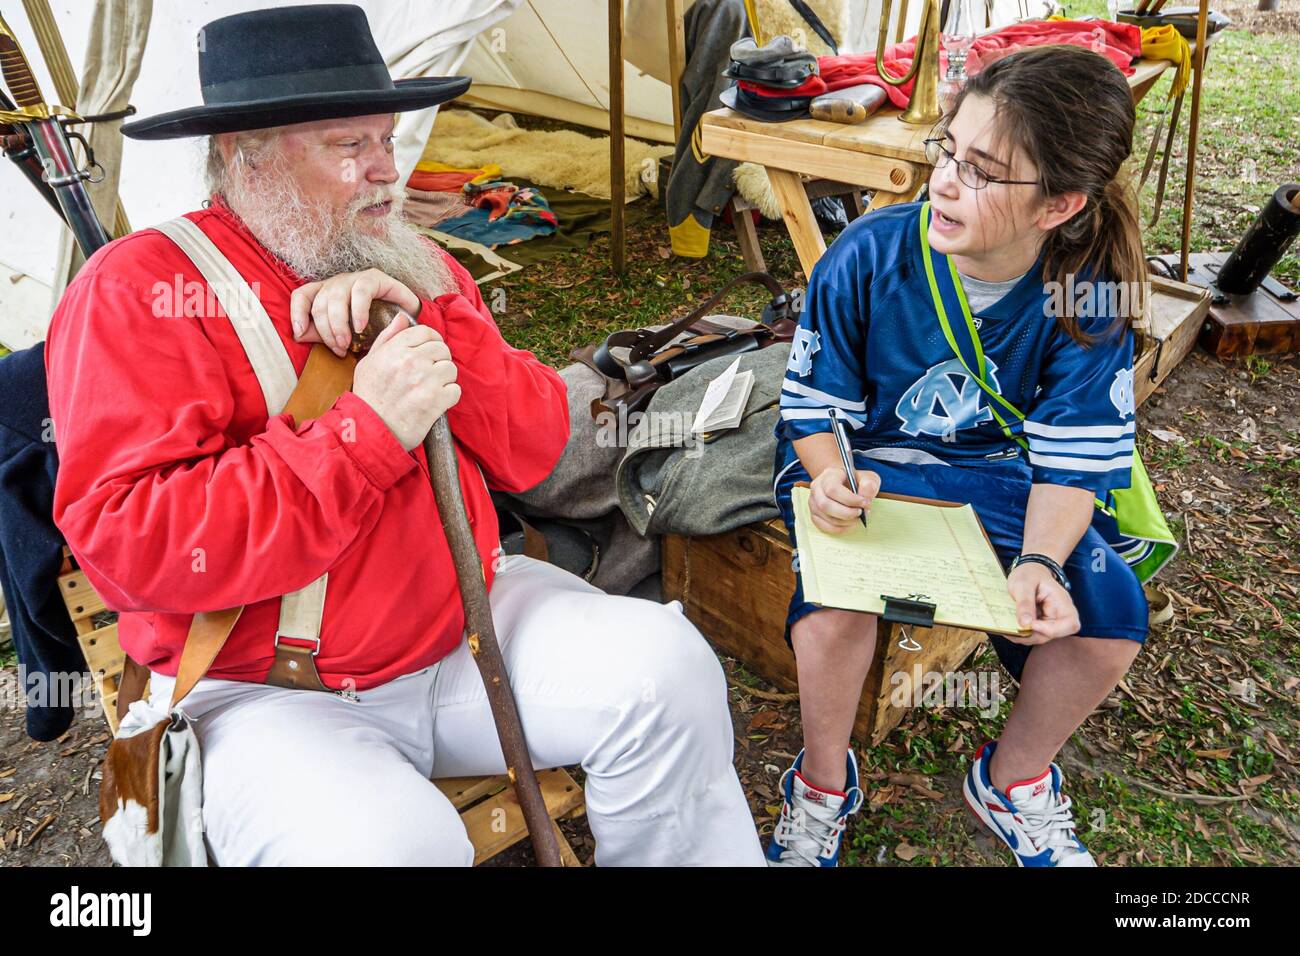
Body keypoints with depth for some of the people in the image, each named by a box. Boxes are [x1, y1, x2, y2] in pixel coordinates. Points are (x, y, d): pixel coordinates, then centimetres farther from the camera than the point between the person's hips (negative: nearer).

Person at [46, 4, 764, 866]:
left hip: (467, 618, 5)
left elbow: (534, 454, 0)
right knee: (392, 842, -31)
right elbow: (127, 542, -21)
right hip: (268, 692, -4)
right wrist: (367, 428, -25)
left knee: (665, 667, -14)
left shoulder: (411, 269, 8)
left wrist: (434, 313, -16)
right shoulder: (138, 293, -9)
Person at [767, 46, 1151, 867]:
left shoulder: (1086, 293, -14)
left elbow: (1075, 457, -11)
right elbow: (814, 405, -9)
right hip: (861, 465, -2)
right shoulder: (870, 255, -18)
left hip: (995, 475, 3)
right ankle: (823, 787, 2)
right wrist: (831, 478, -30)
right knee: (835, 598, -32)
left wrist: (1038, 564, -29)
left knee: (1109, 612, -17)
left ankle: (1014, 781, 16)